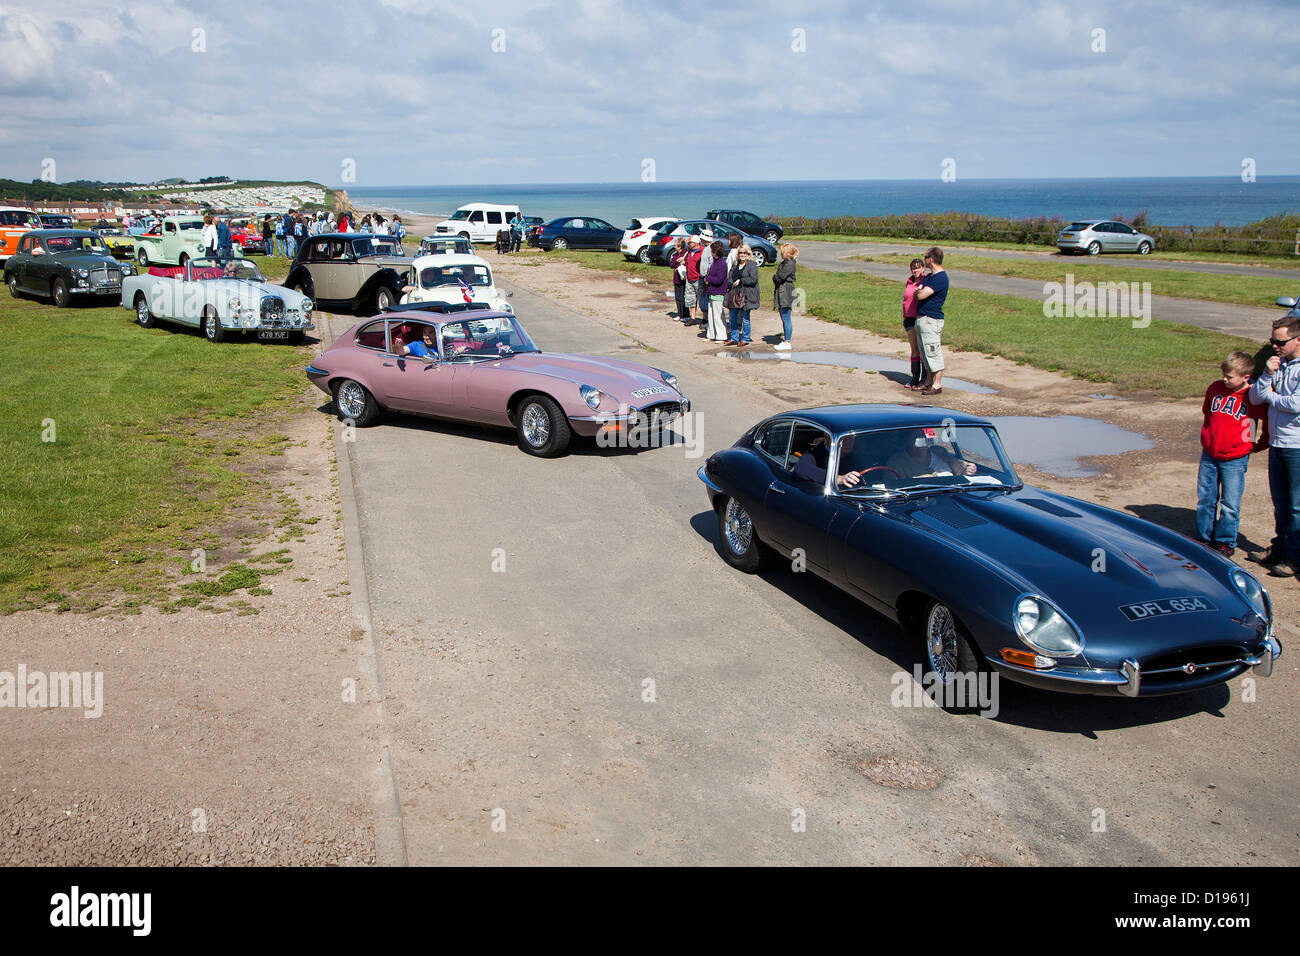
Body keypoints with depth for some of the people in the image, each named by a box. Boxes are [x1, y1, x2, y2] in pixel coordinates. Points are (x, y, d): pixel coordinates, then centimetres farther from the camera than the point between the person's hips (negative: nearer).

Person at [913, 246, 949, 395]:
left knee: (933, 353, -7)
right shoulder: (930, 276, 16)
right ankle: (929, 382, 23)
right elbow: (917, 295, 27)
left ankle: (937, 385, -2)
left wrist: (918, 291, -3)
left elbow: (921, 295, -22)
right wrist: (920, 291, 8)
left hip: (931, 320, -10)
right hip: (921, 318, 10)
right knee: (925, 353, 14)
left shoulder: (940, 278, -17)